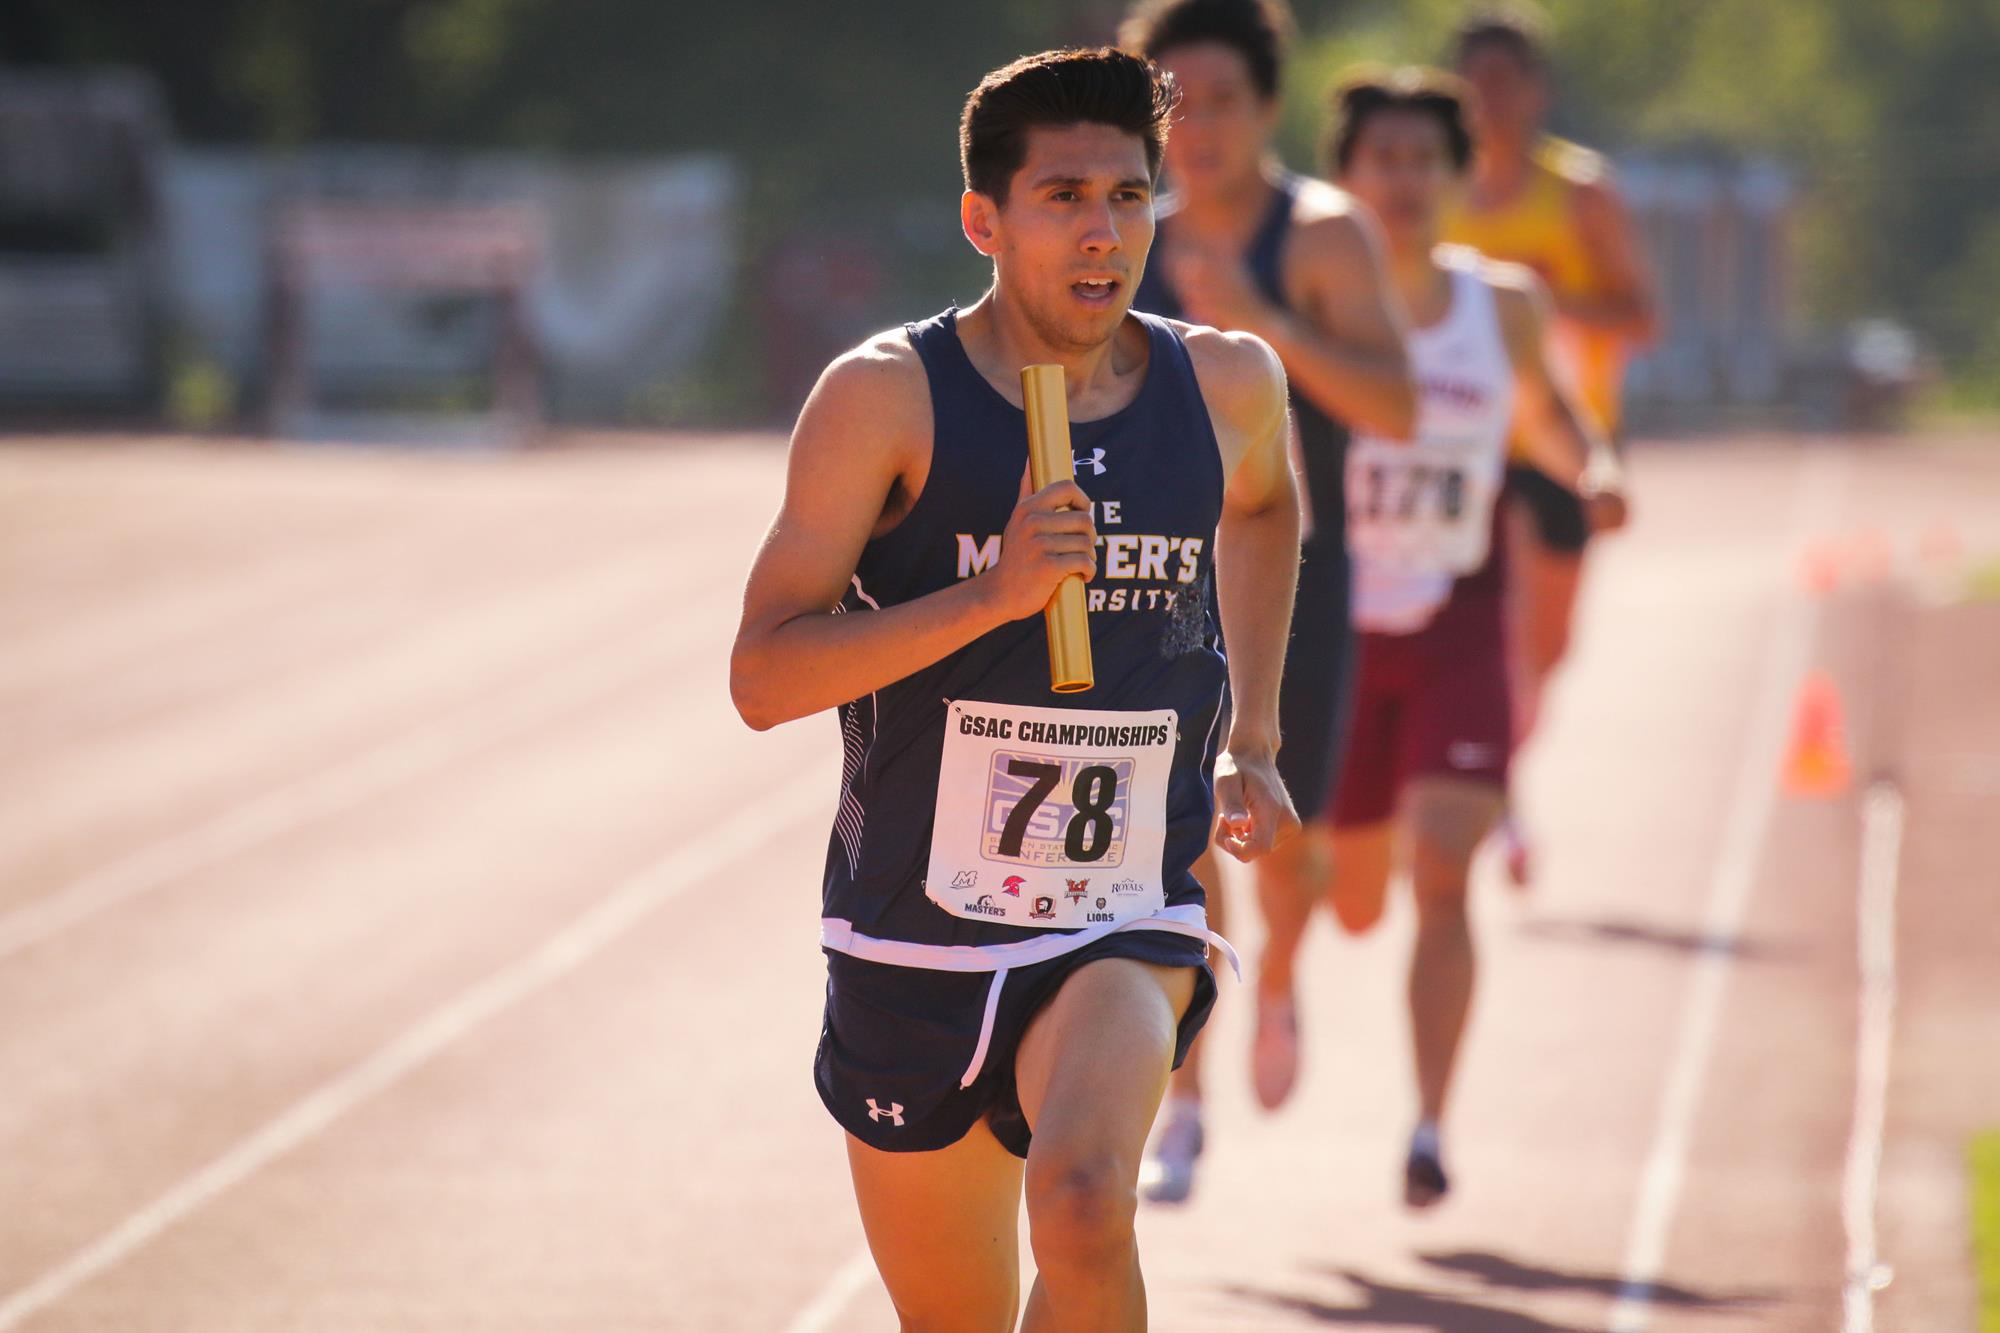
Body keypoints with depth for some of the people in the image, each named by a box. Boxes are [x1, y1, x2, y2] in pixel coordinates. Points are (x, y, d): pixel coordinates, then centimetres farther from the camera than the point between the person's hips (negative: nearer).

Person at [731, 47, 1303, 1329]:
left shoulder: (1227, 387, -1)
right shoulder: (890, 396, -11)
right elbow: (764, 678, -15)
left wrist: (1253, 738, 20)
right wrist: (991, 596, -26)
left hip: (1125, 932, 0)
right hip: (916, 932, 0)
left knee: (1084, 1203, -30)